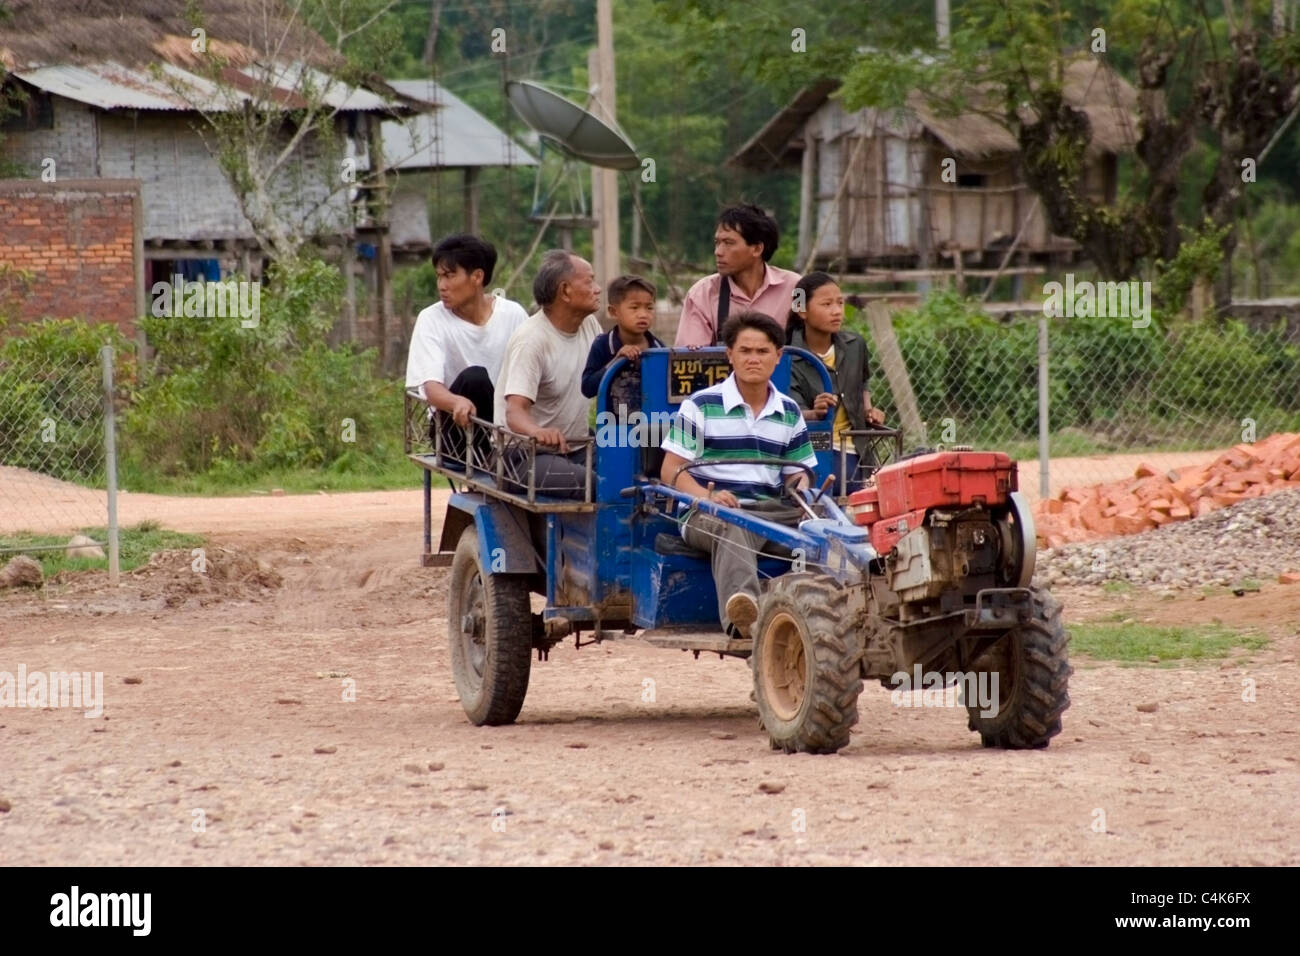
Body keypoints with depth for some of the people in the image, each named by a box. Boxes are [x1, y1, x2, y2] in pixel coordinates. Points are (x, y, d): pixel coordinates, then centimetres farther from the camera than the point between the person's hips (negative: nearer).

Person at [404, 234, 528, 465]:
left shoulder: (513, 315, 0)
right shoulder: (431, 320, -6)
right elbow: (431, 388, -19)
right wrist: (457, 402, -43)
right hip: (455, 427, -1)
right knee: (474, 378, -32)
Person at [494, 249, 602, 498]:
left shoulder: (589, 325, 7)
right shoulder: (531, 339, -18)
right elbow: (515, 411, -28)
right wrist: (536, 431, -52)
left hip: (575, 448, 8)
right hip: (526, 453, -8)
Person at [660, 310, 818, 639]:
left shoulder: (789, 412, 20)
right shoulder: (701, 406, 7)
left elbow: (797, 474, 22)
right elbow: (671, 470, 2)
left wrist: (802, 489, -4)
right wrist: (707, 496, -18)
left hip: (770, 513, 5)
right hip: (707, 514, -5)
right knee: (731, 529, -42)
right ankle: (742, 606, -69)